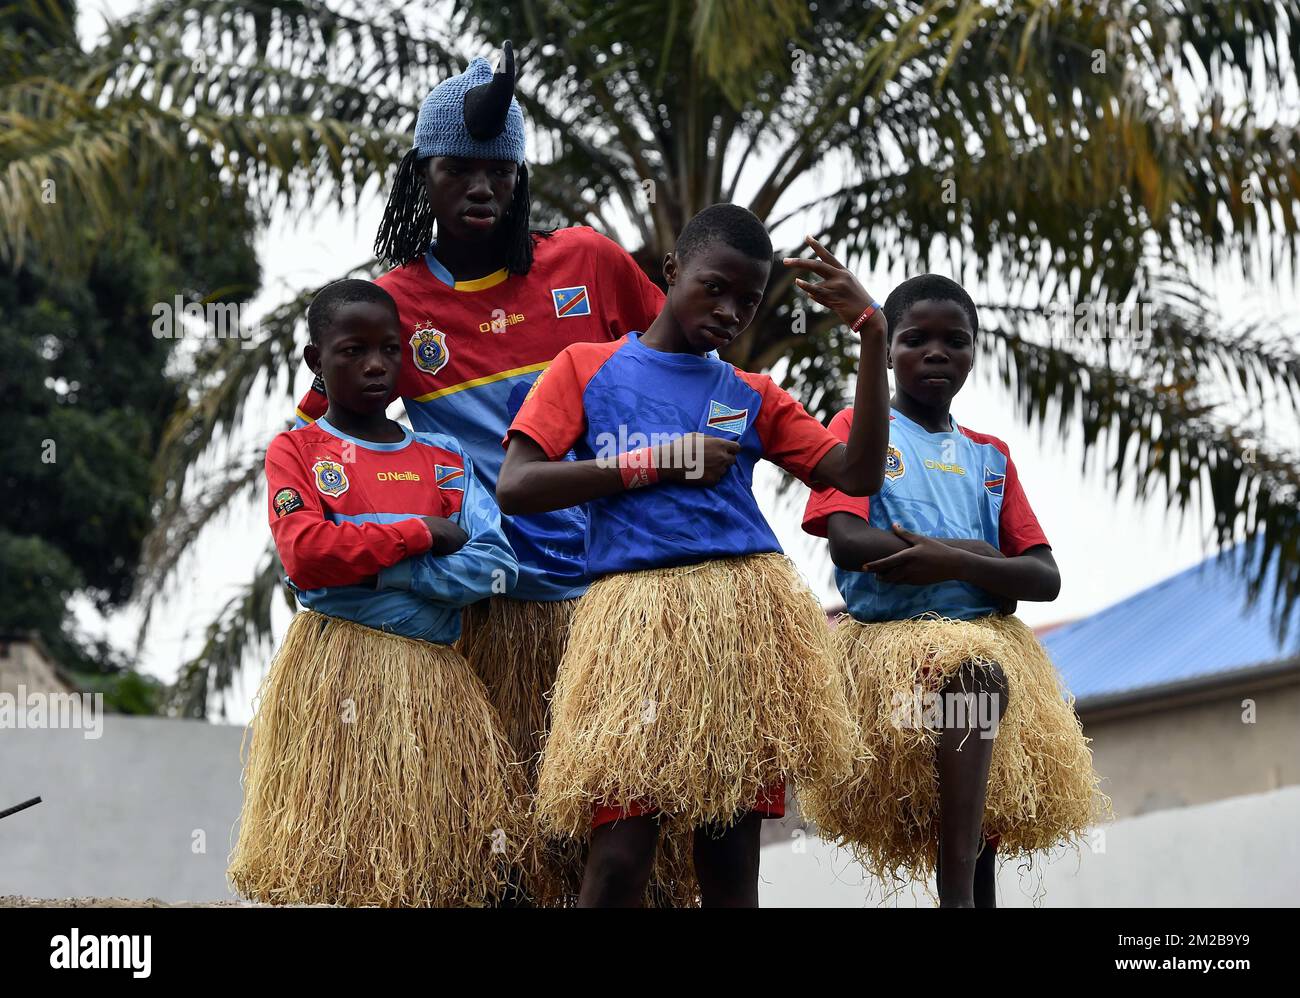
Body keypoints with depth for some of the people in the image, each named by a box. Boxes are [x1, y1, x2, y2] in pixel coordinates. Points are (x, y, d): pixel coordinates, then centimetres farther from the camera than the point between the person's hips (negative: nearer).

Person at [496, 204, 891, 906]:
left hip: (744, 618, 3)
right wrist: (657, 463, -3)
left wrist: (871, 333, 1)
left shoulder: (751, 396, 19)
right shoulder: (586, 367, 11)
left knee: (731, 862, 1)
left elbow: (857, 474, 7)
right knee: (619, 858, -13)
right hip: (634, 612, -3)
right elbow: (515, 487, -2)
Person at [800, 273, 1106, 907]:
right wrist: (976, 557, -6)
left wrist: (952, 562, -11)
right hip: (887, 635, -5)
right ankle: (956, 895, -39)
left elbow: (1045, 578, 8)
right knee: (974, 671, -35)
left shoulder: (990, 457, 19)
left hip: (986, 635, 5)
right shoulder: (859, 427, 7)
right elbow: (847, 542, -10)